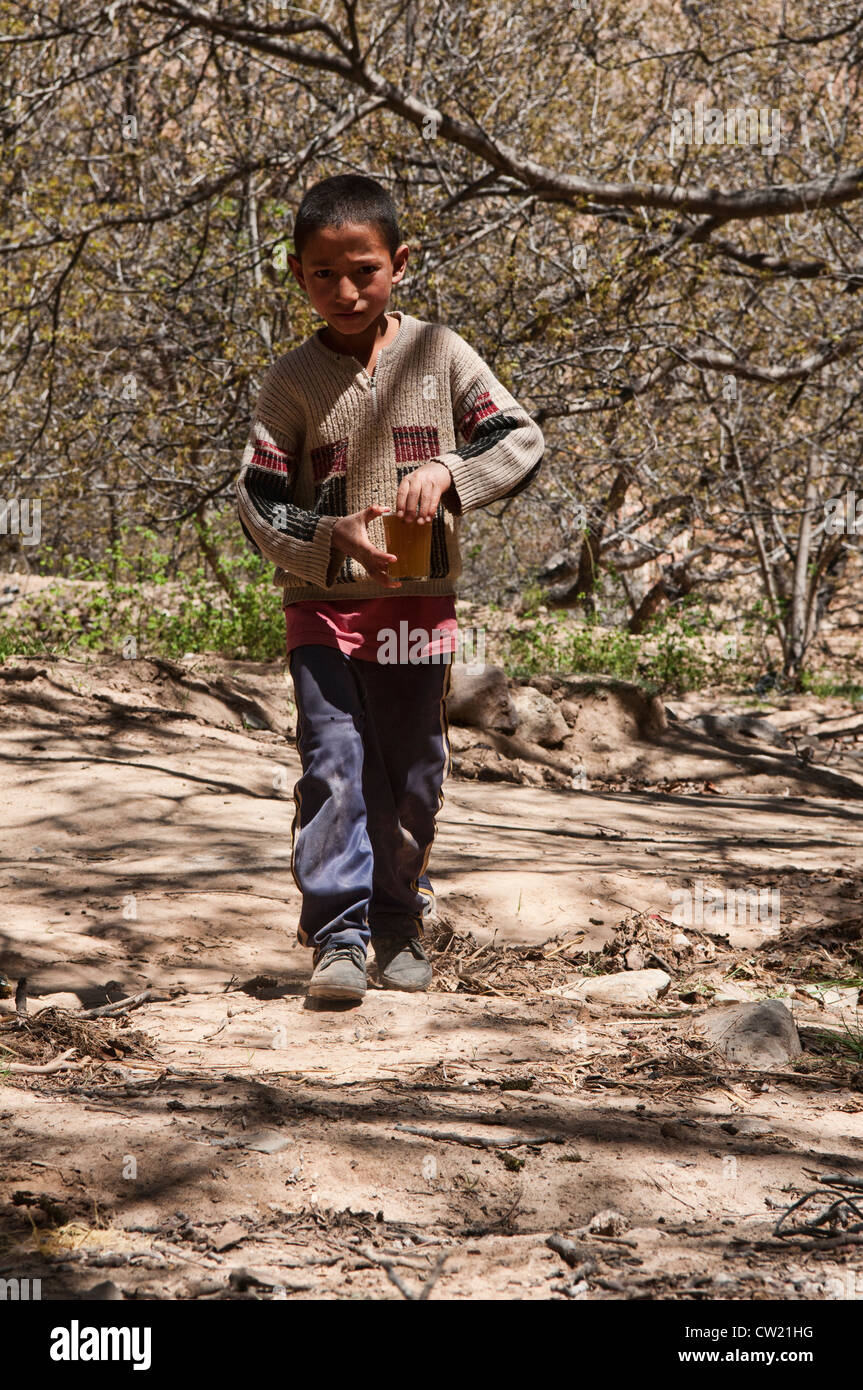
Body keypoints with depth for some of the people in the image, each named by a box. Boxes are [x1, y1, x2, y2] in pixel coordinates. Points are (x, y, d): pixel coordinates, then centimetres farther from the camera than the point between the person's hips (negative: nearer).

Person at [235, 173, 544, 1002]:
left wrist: (447, 472, -20)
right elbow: (258, 501, -4)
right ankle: (337, 937, -7)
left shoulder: (439, 354, 0)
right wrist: (330, 539, -22)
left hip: (420, 602, 1)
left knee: (411, 774, 9)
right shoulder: (292, 381, -2)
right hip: (323, 602, -1)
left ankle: (399, 926, 26)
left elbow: (521, 441, -2)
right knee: (333, 766, -12)